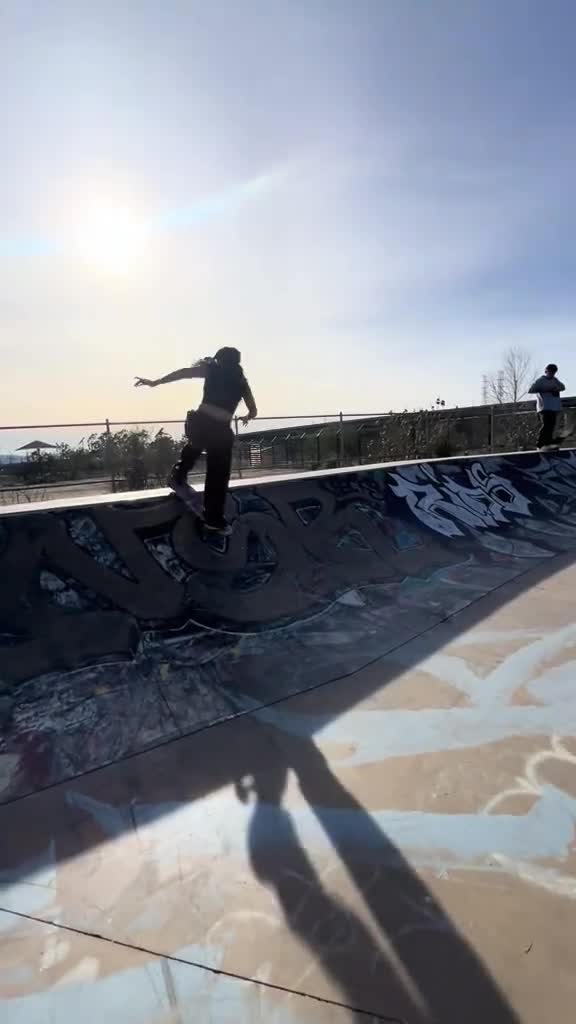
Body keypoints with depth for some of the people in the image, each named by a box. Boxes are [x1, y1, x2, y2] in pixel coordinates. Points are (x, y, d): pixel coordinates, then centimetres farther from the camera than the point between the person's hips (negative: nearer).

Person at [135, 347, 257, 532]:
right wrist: (246, 417, 43)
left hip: (200, 422, 1)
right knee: (218, 475, 9)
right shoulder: (241, 381, 18)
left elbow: (184, 372, 0)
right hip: (221, 431, 0)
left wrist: (154, 383, -1)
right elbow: (253, 411, 20)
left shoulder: (212, 369, 13)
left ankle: (178, 476, 24)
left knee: (194, 446, 36)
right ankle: (214, 518, 13)